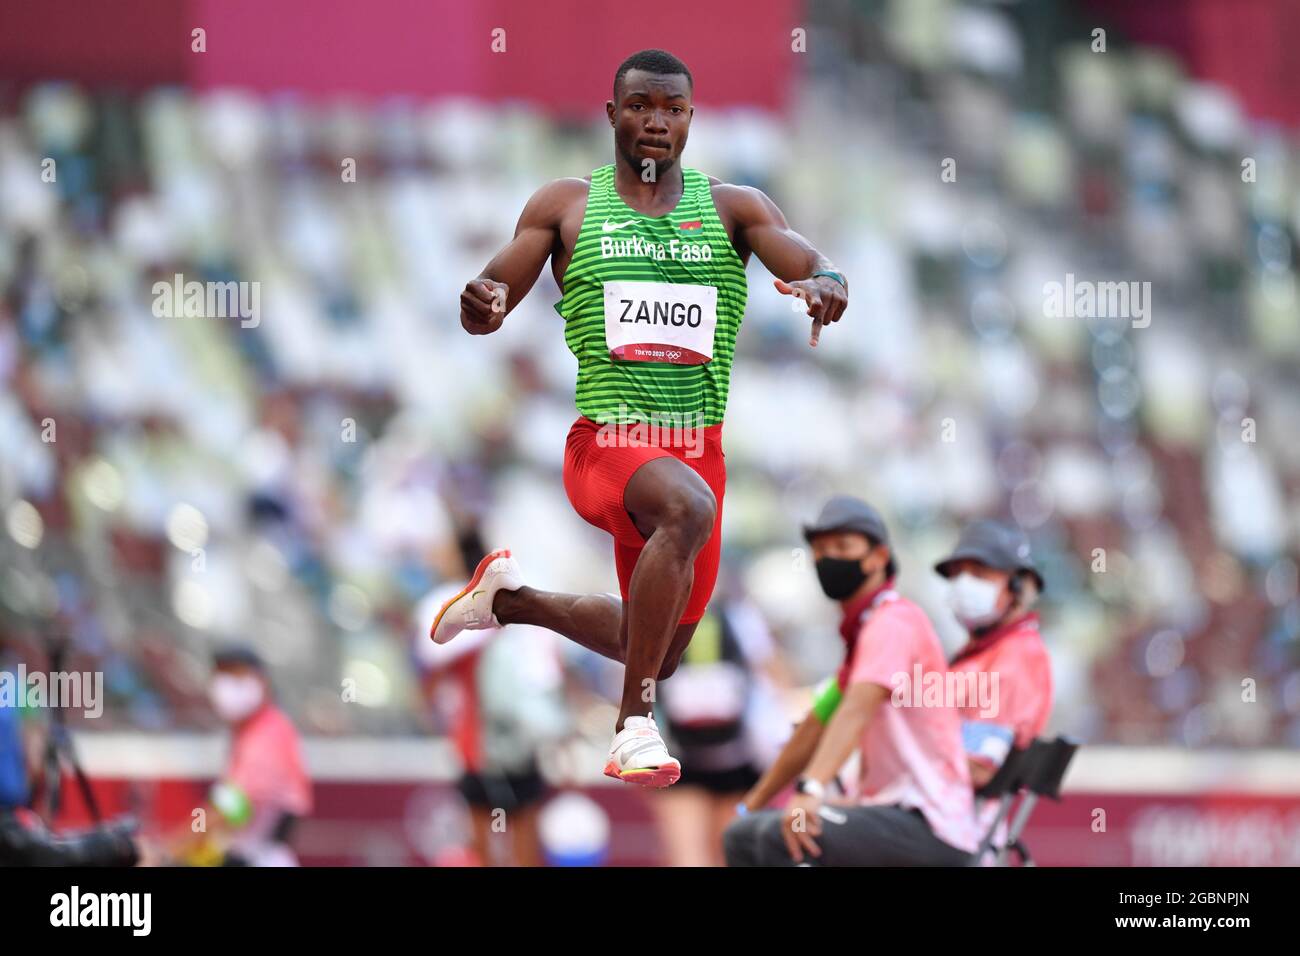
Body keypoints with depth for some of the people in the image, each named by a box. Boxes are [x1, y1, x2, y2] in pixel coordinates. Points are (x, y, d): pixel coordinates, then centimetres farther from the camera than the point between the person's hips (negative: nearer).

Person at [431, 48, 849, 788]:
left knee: (658, 654, 15)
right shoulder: (567, 207, 5)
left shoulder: (733, 208, 7)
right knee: (687, 506, -39)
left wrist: (825, 285, -31)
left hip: (697, 448, 4)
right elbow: (488, 312, 5)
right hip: (605, 443, -4)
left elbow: (820, 270, -6)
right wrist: (480, 303, -20)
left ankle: (512, 597, 43)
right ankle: (634, 727, -33)